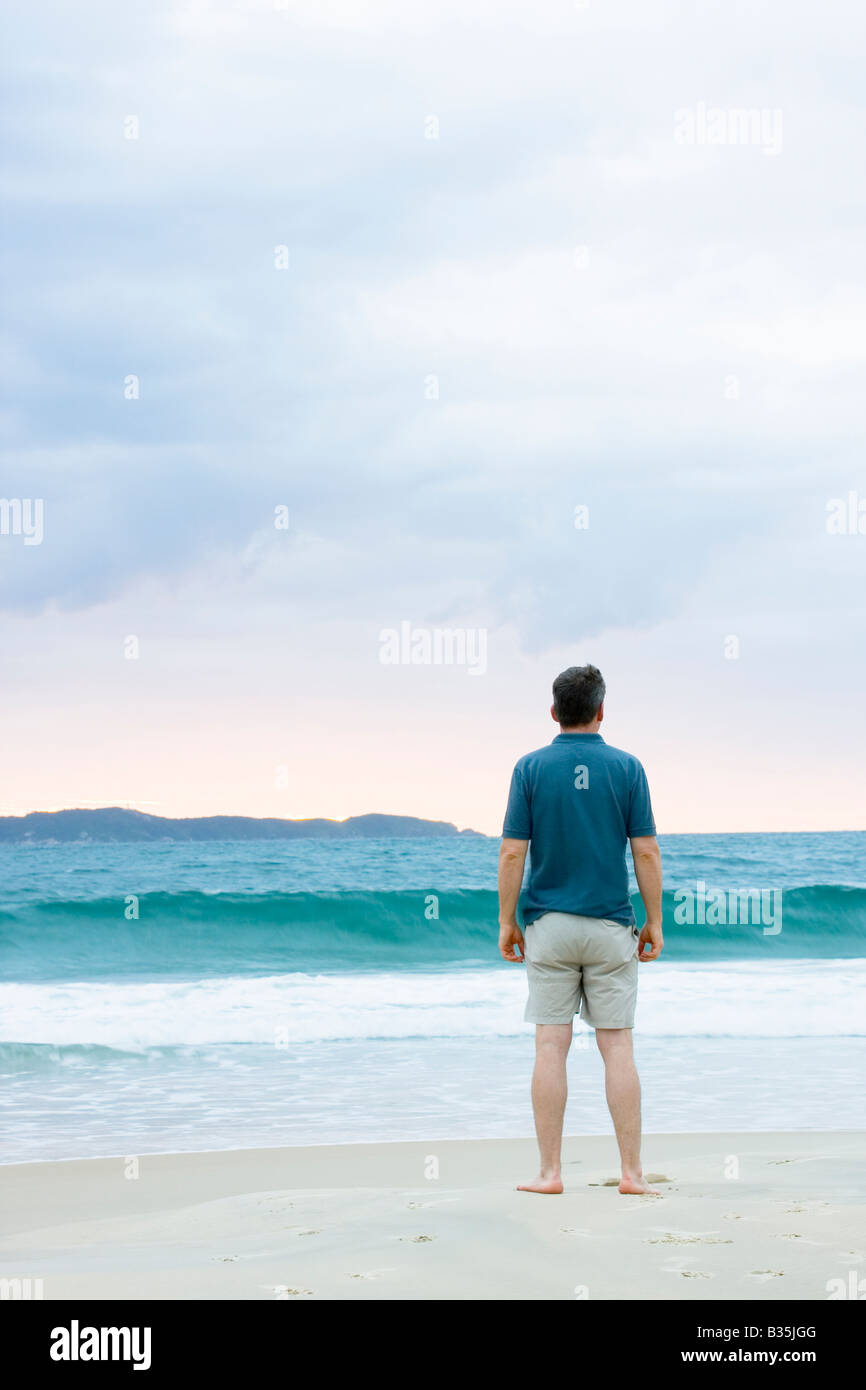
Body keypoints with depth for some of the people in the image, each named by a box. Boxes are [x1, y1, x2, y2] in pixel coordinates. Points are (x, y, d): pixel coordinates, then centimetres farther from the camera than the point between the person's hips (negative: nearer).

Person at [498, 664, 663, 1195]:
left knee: (551, 1046, 1)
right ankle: (632, 1172, 3)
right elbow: (647, 852, -2)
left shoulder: (532, 768, -2)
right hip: (610, 927, 0)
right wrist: (654, 922, 5)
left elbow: (512, 853, -4)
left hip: (548, 925, 0)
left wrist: (506, 922, 3)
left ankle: (550, 1172, 2)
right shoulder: (627, 768, -1)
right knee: (618, 1046, 3)